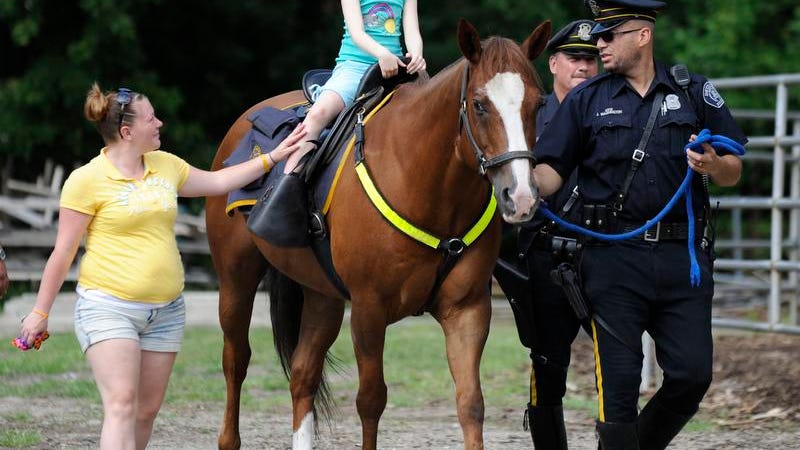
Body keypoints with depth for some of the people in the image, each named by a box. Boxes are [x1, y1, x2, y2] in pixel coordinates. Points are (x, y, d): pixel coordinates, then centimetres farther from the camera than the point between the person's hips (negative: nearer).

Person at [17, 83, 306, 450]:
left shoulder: (166, 166, 9)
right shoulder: (87, 180, -9)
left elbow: (218, 182, 25)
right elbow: (63, 252, -6)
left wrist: (272, 158, 21)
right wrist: (40, 312, -3)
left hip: (166, 310, 6)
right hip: (108, 307, -6)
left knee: (147, 410, 8)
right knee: (122, 405, -16)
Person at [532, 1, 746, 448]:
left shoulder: (695, 93, 8)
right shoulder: (586, 100, 7)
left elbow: (735, 172, 8)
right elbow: (552, 170, 1)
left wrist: (713, 165, -15)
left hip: (683, 256, 1)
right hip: (614, 258, -1)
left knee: (693, 374, 1)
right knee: (619, 380, -2)